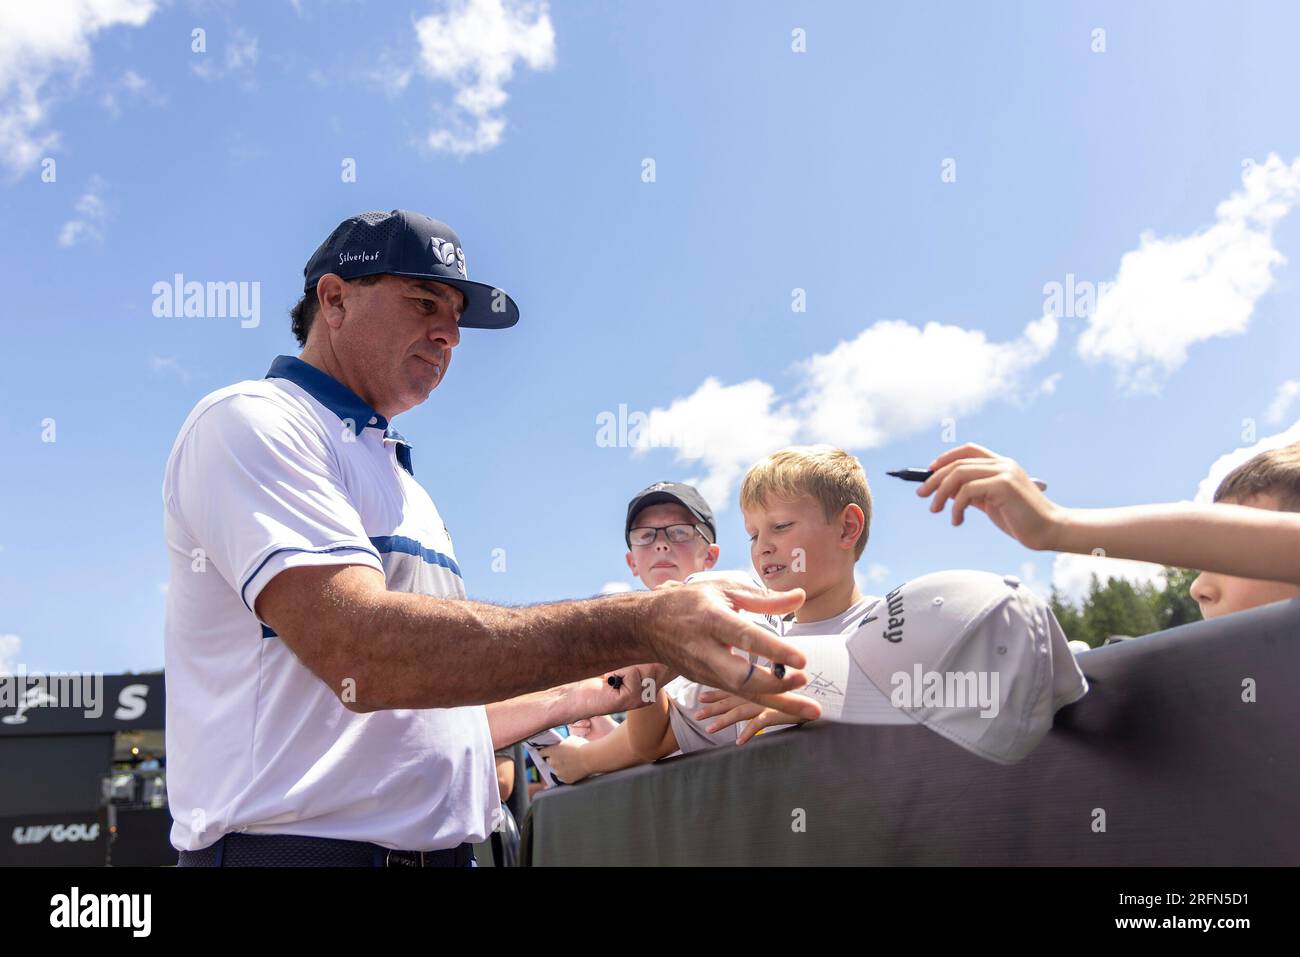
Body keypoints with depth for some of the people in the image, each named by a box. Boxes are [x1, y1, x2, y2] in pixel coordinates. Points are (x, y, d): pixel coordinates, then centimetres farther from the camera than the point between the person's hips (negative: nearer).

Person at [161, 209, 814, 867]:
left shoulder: (403, 485, 19)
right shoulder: (252, 423, -8)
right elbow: (358, 649, -25)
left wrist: (600, 695, 16)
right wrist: (638, 627, -30)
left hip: (441, 848, 8)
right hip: (300, 842, -8)